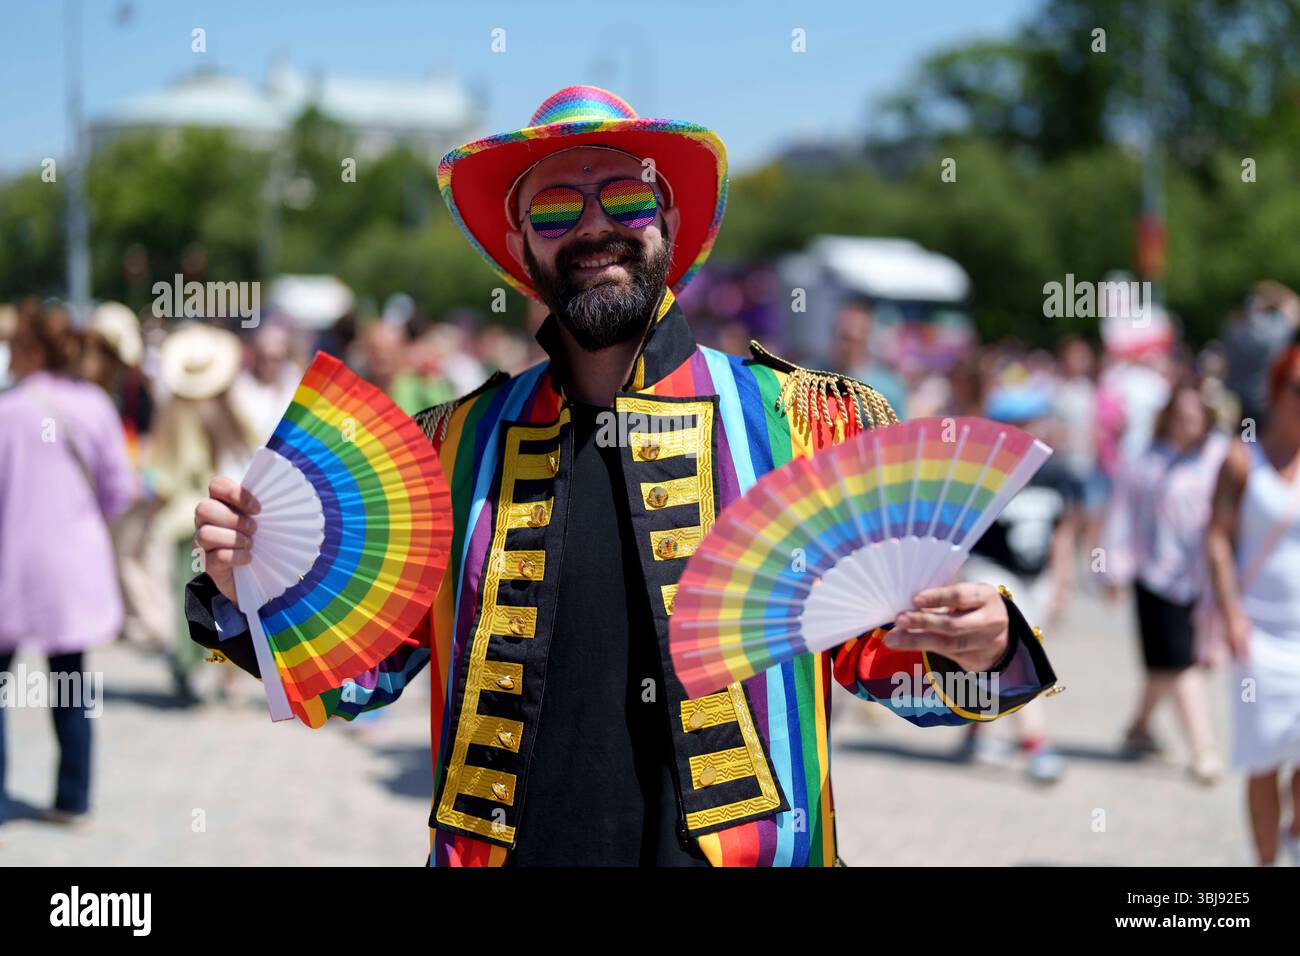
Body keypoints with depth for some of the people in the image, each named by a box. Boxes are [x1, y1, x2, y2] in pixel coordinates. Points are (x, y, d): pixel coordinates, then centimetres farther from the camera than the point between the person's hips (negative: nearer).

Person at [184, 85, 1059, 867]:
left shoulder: (806, 421, -2)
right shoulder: (458, 445, 5)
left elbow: (881, 653, 2)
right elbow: (357, 669, 8)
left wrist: (971, 650, -18)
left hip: (745, 846, -1)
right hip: (504, 848, 2)